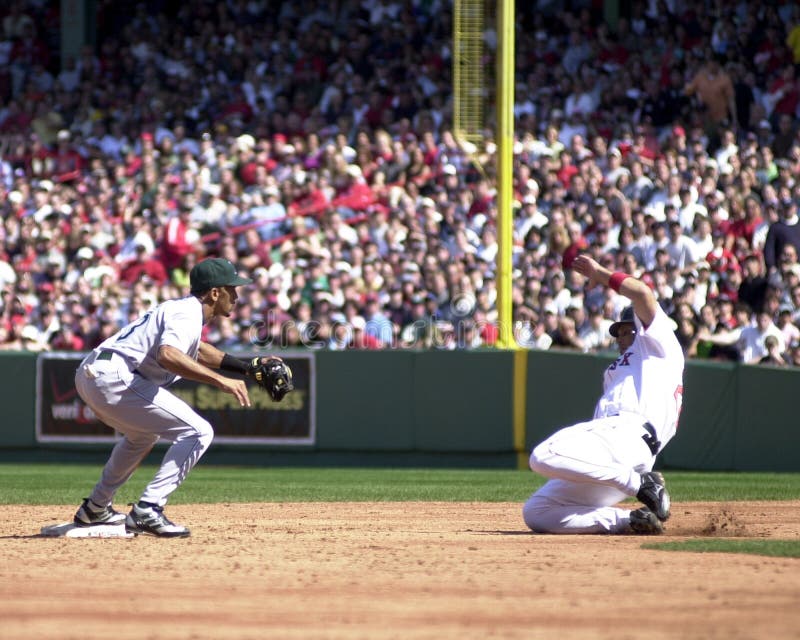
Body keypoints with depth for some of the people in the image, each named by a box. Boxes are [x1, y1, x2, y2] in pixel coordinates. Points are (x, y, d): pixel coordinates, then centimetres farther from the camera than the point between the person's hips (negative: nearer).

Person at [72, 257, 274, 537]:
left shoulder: (184, 308, 22)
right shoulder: (188, 315, -9)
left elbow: (195, 350, 41)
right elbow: (167, 355, -29)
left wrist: (246, 367, 33)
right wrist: (220, 380, -33)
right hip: (115, 377, -11)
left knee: (143, 435, 37)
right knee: (198, 431, -11)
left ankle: (94, 510, 41)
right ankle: (148, 511, -16)